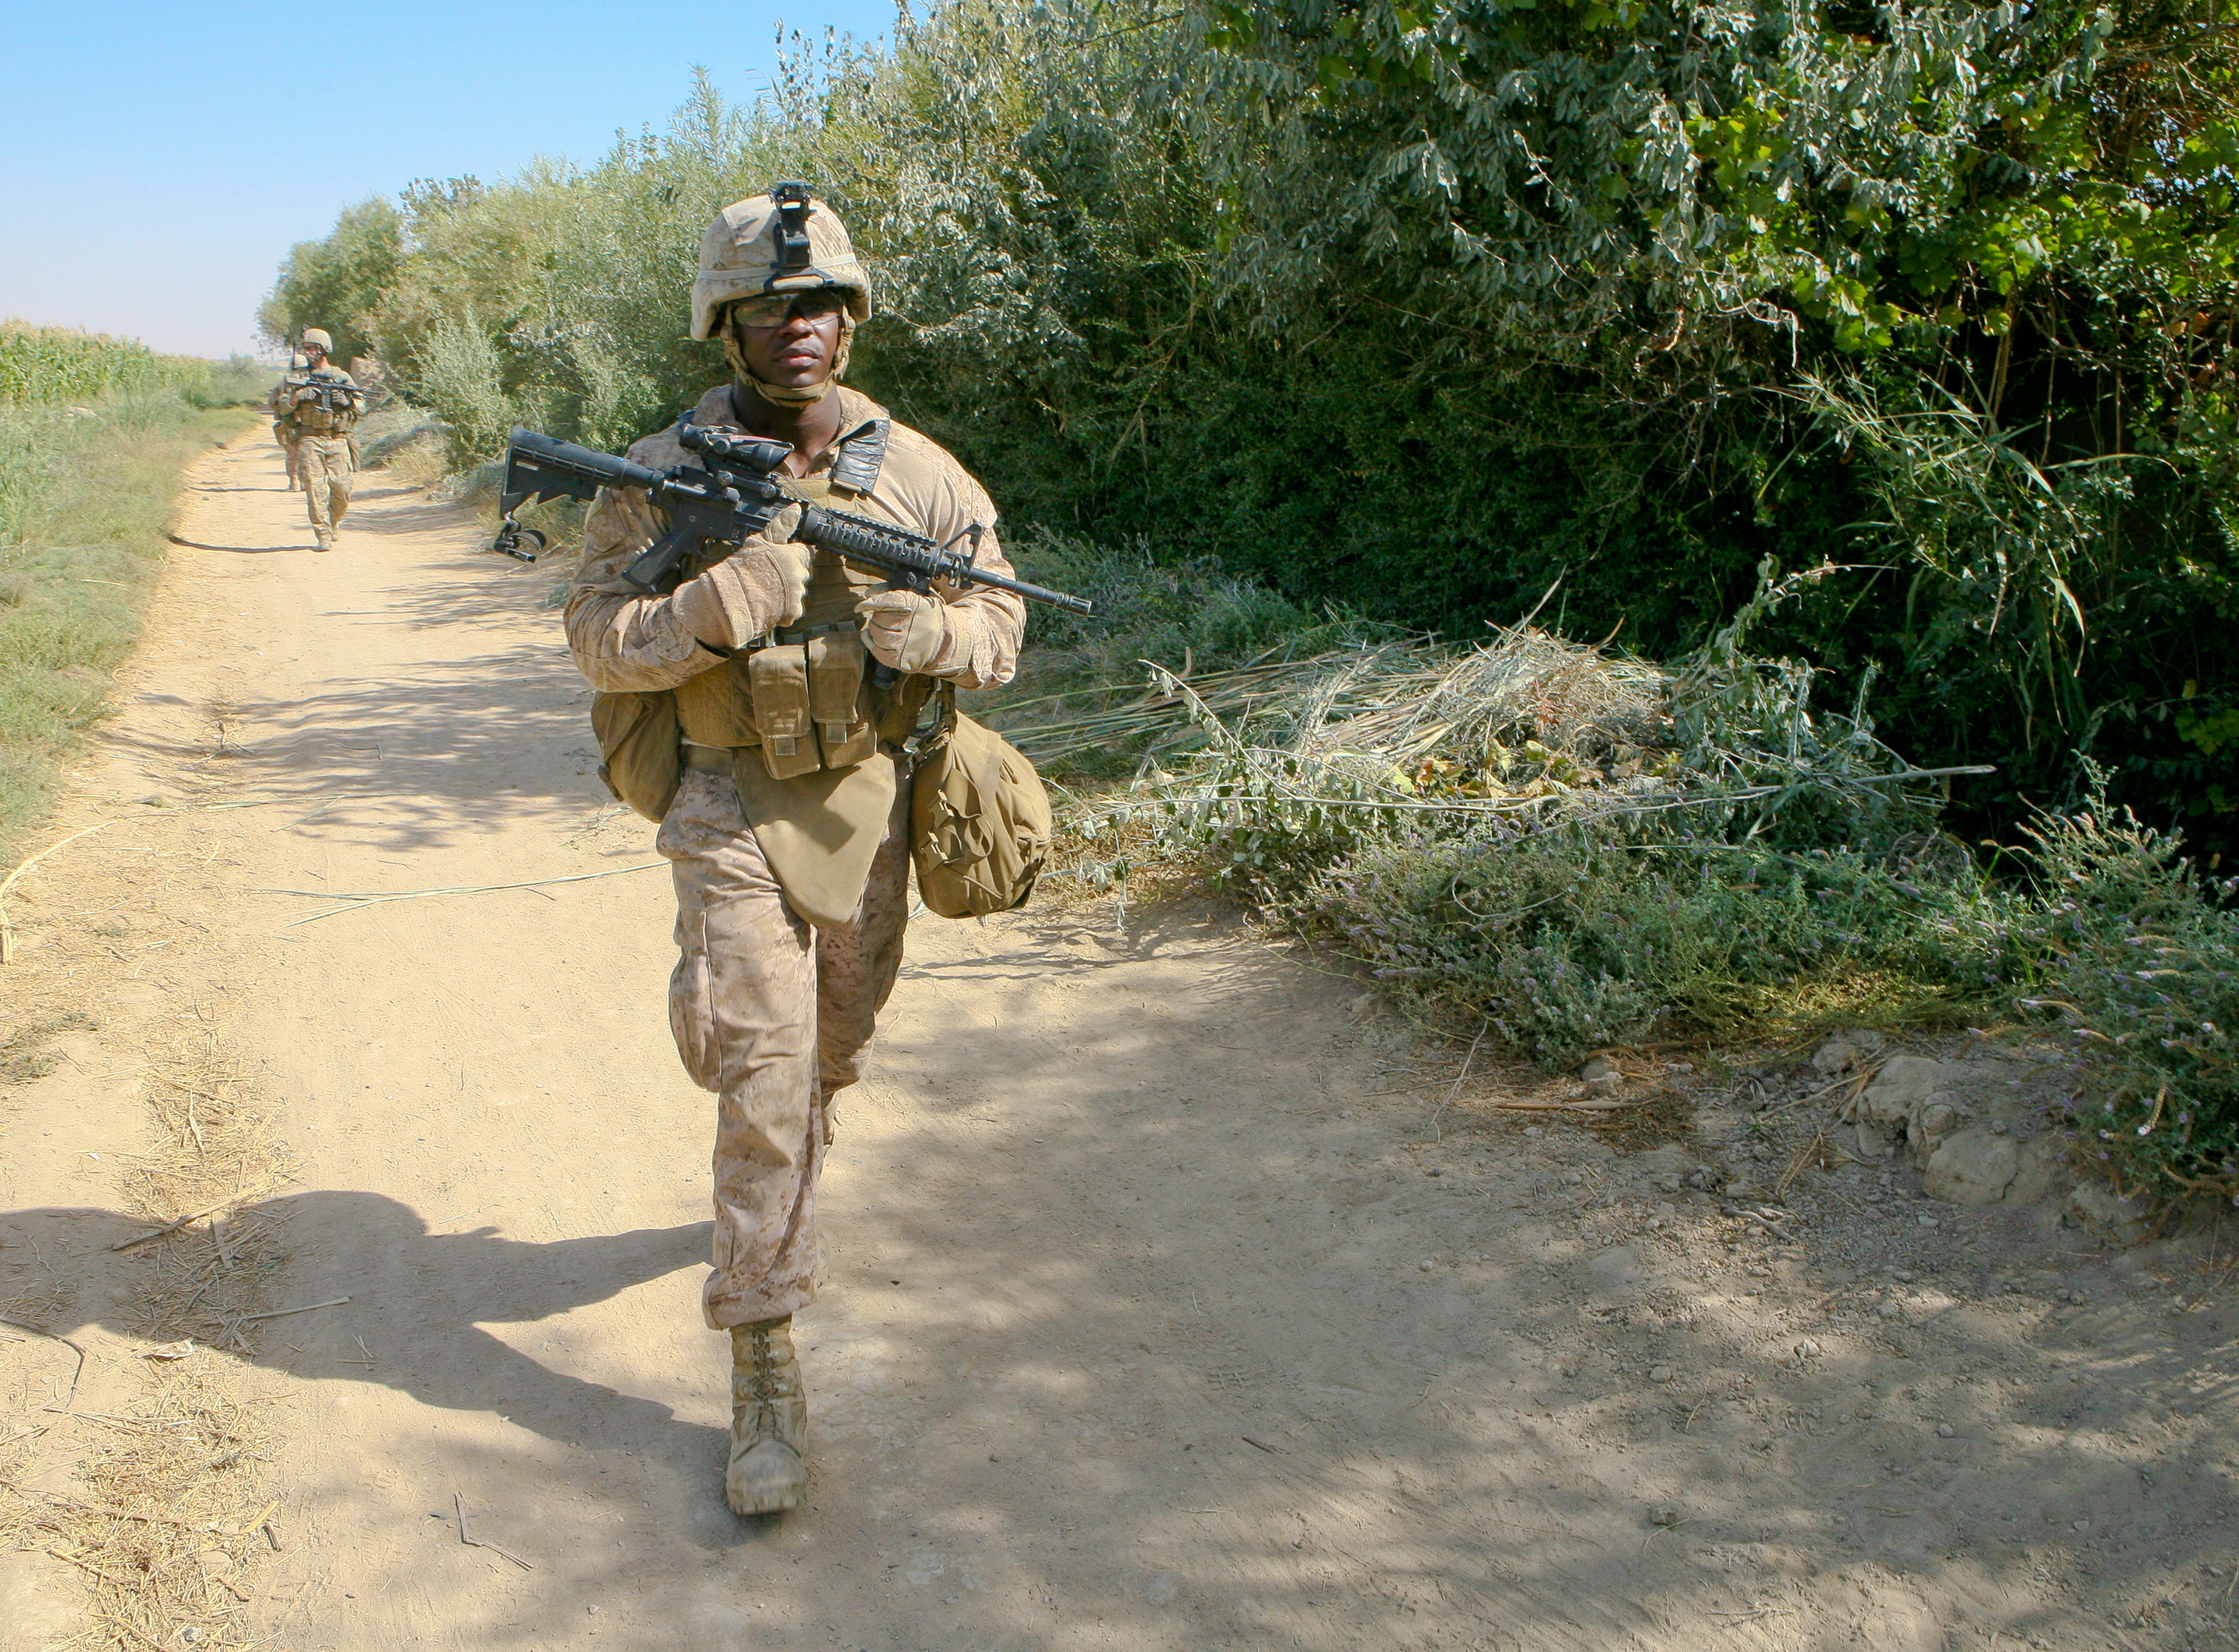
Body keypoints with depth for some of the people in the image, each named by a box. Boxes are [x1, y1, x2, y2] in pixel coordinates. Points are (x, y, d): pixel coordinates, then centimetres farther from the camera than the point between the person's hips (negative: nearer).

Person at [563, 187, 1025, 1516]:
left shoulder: (915, 471, -2)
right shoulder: (664, 473, -7)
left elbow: (1002, 627, 2)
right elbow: (601, 642, -9)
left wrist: (927, 629, -21)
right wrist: (728, 601, -25)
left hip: (871, 806, 3)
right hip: (737, 816, -3)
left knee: (830, 1060, 20)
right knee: (763, 1083, -7)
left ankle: (777, 1215, 52)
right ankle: (767, 1375, 2)